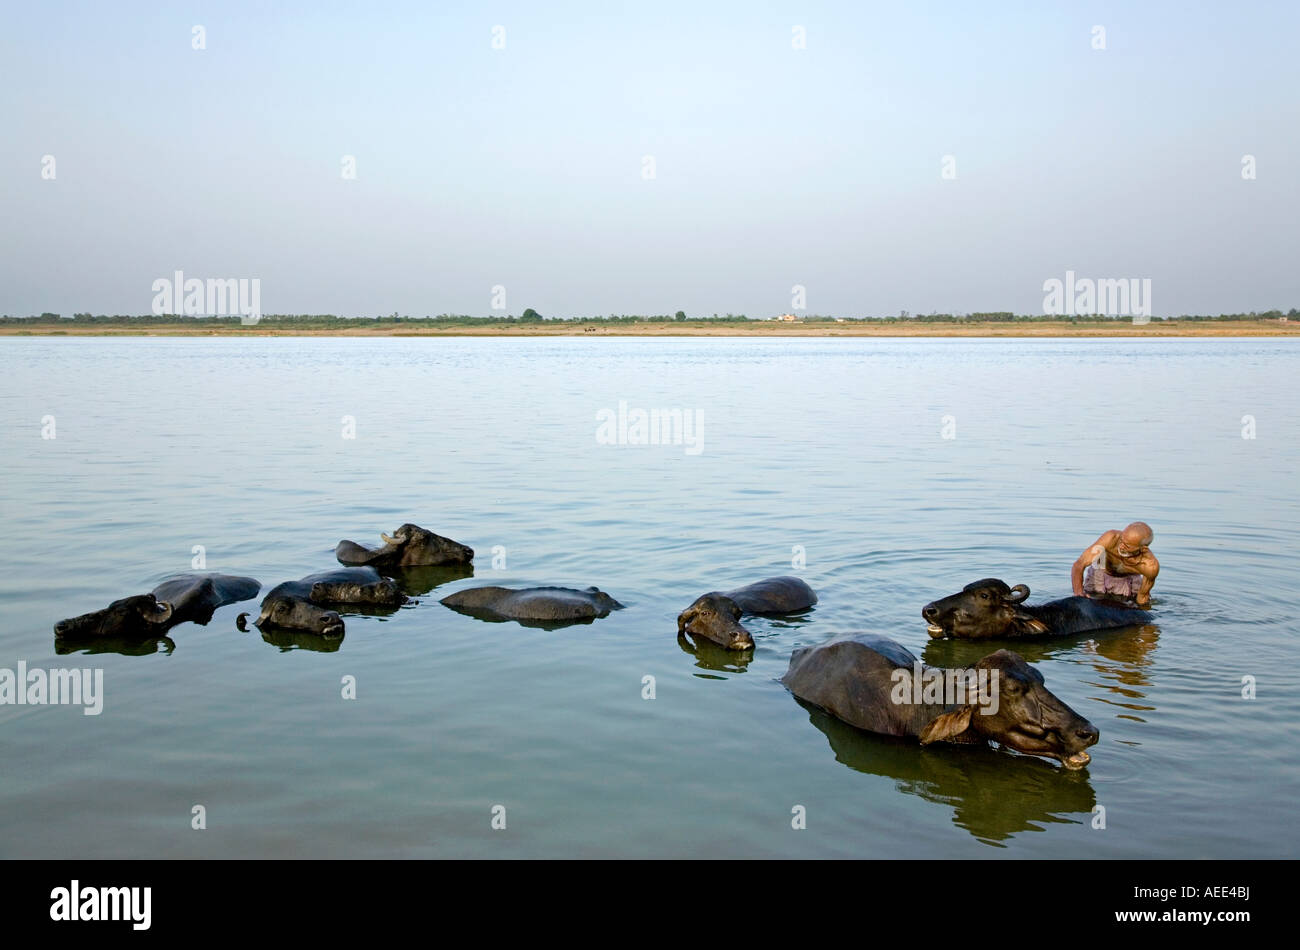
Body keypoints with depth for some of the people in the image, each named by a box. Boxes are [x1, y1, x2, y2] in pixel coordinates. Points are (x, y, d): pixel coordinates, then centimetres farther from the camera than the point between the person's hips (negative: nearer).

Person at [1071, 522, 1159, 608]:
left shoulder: (1151, 566, -37)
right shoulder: (1110, 538, -40)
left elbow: (1143, 596, -17)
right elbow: (1079, 565, -41)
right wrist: (1078, 592, -53)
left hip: (1129, 578, 1)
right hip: (1100, 574, -1)